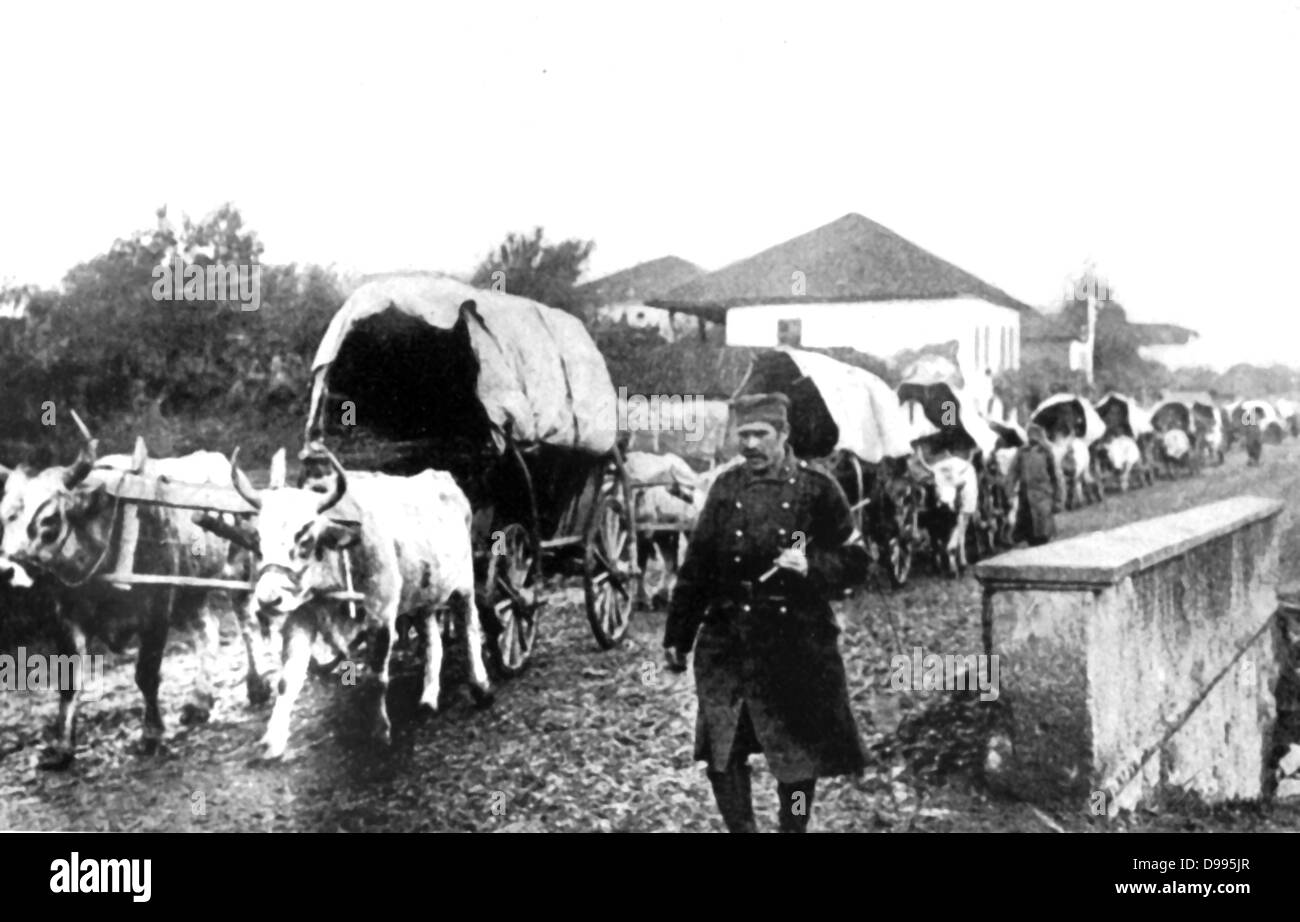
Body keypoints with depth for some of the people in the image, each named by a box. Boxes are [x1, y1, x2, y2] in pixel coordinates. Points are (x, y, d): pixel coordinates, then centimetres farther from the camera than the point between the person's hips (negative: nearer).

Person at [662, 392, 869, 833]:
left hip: (798, 644, -2)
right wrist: (677, 636, 10)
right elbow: (697, 566, 9)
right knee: (720, 754, -2)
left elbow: (855, 561, -1)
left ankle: (794, 827, 27)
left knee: (800, 753, 8)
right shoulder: (726, 488, 5)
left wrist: (811, 567, -20)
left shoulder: (816, 488, -3)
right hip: (728, 642, 2)